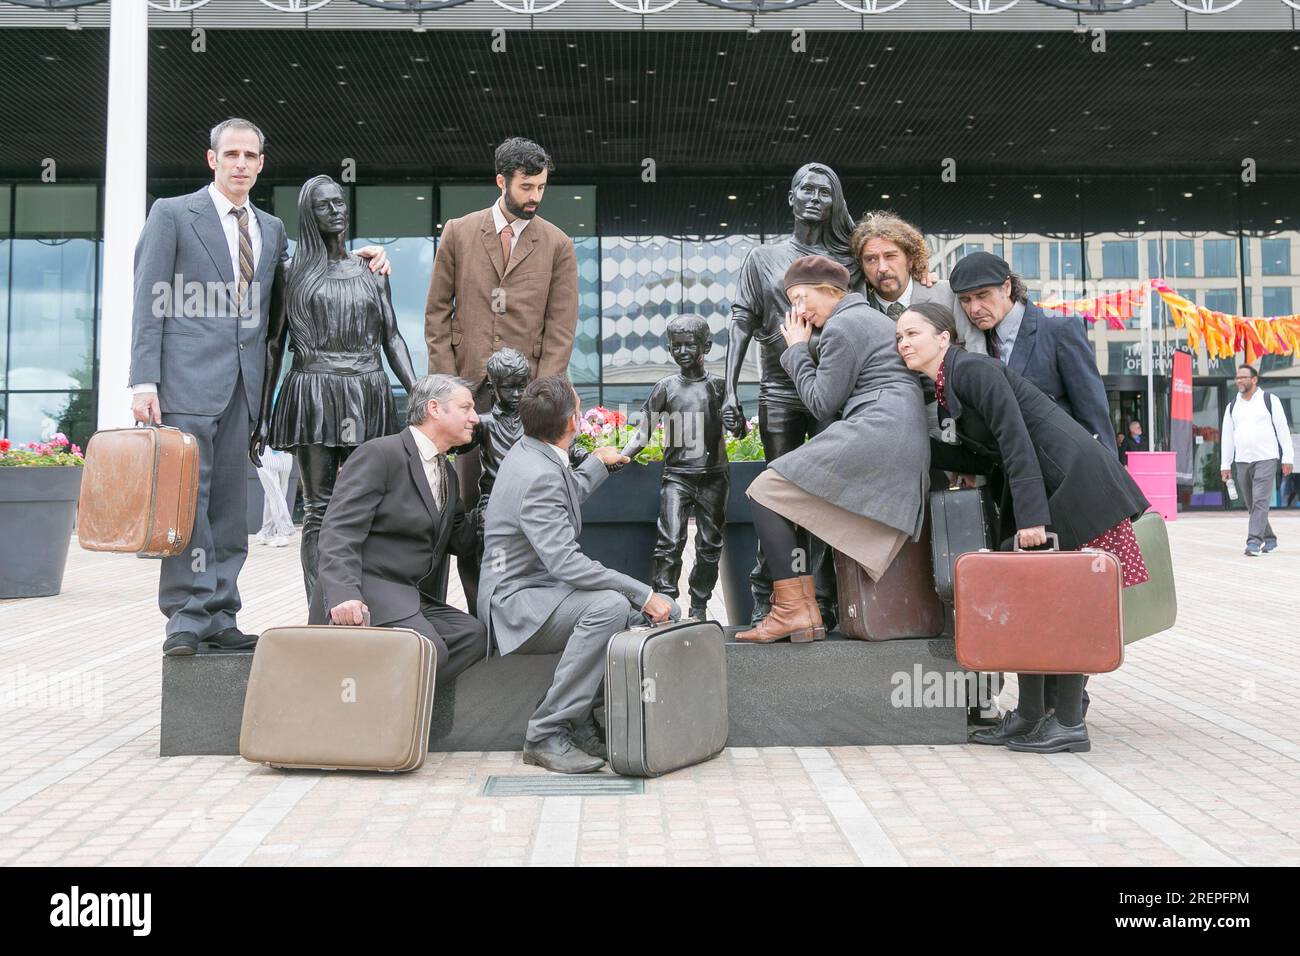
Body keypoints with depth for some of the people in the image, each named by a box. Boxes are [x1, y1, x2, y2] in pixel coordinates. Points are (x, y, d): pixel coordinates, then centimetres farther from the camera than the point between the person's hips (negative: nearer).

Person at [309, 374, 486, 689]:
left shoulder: (447, 474, 22)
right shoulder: (379, 454, -6)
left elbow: (460, 541, 20)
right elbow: (339, 531, -15)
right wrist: (343, 594, -30)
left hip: (413, 603, 8)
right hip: (366, 595, -8)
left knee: (475, 635, -19)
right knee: (428, 648, -31)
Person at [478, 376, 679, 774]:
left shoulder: (530, 453, 8)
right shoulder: (538, 475, -23)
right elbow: (566, 562, -31)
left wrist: (598, 463, 43)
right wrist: (643, 594, -28)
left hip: (547, 587, 10)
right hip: (515, 601, -10)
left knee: (663, 609, -2)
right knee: (609, 605, -36)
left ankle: (583, 718, 1)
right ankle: (546, 734, -24)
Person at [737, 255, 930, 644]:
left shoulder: (842, 326, -4)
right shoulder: (872, 318, 29)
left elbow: (822, 404, -4)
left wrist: (797, 348, 6)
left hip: (874, 432, -11)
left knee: (764, 492, -9)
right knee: (791, 497, 15)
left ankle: (794, 609, -15)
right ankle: (803, 609, 4)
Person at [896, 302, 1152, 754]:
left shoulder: (972, 369, -12)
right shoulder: (948, 388, 16)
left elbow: (1015, 440, -19)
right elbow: (983, 459, 15)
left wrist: (1031, 516, -23)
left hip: (1075, 484, -10)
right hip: (1046, 492, 10)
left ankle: (1069, 724, 2)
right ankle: (1030, 716, 14)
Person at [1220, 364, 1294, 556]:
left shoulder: (1270, 400, 1)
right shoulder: (1232, 406, 13)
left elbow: (1283, 430, 0)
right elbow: (1227, 436, 13)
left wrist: (1288, 458, -5)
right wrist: (1225, 465, 9)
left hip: (1266, 459, -5)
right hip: (1242, 461, 5)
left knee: (1260, 501, -13)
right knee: (1252, 505, 9)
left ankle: (1254, 542, -18)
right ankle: (1270, 540, 22)